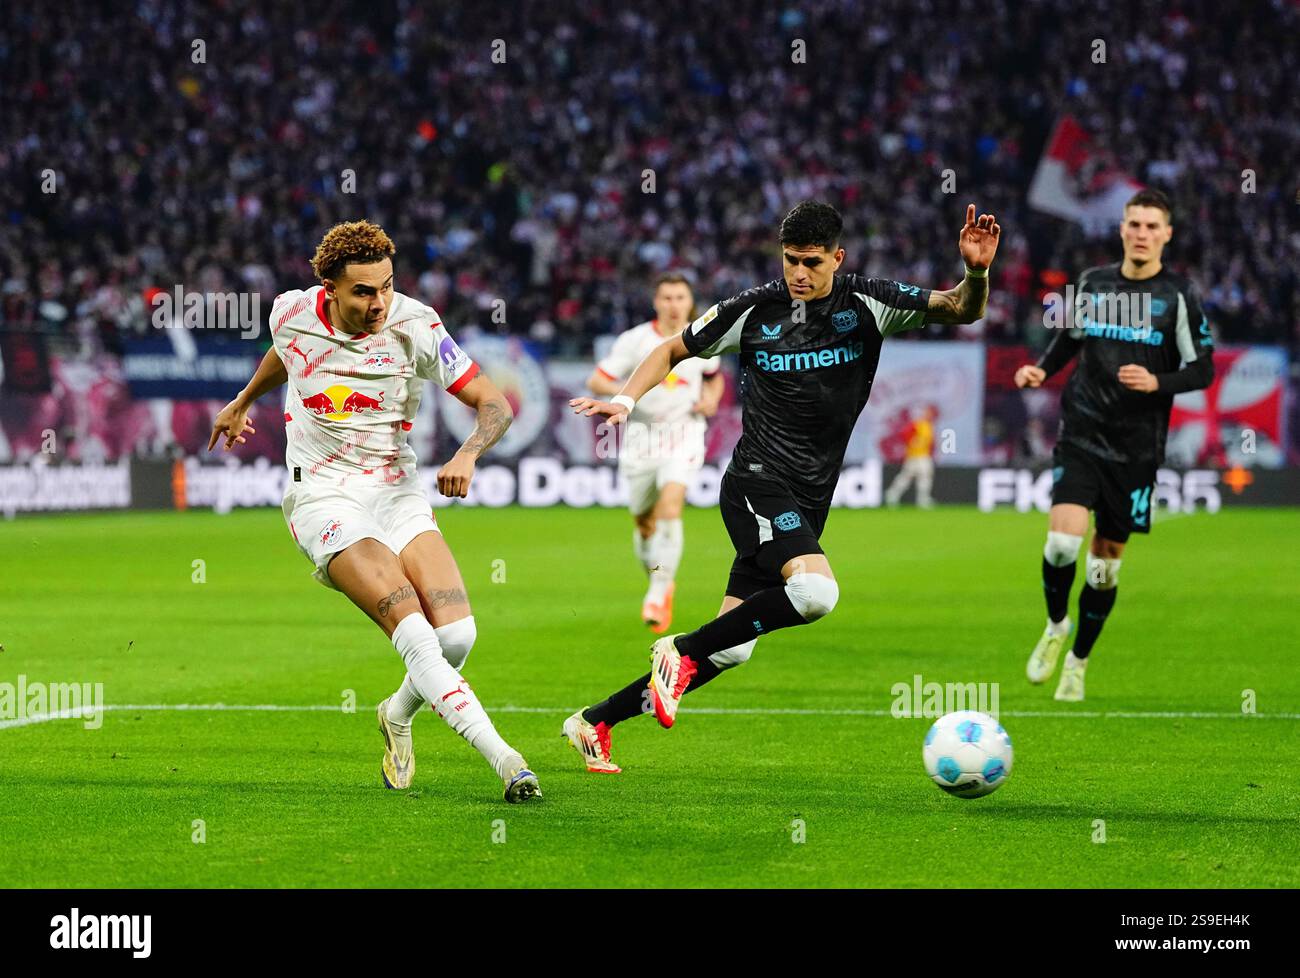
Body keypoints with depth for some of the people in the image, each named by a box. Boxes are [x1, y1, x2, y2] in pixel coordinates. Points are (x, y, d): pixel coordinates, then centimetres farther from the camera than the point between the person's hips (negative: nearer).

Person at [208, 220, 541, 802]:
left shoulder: (416, 327, -11)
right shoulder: (293, 314, -7)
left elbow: (494, 404, -8)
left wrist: (467, 455, -28)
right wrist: (243, 402, 38)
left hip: (398, 492, 2)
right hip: (323, 498, -2)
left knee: (456, 632, -14)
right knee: (414, 630, -23)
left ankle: (399, 717, 19)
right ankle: (503, 759, -26)